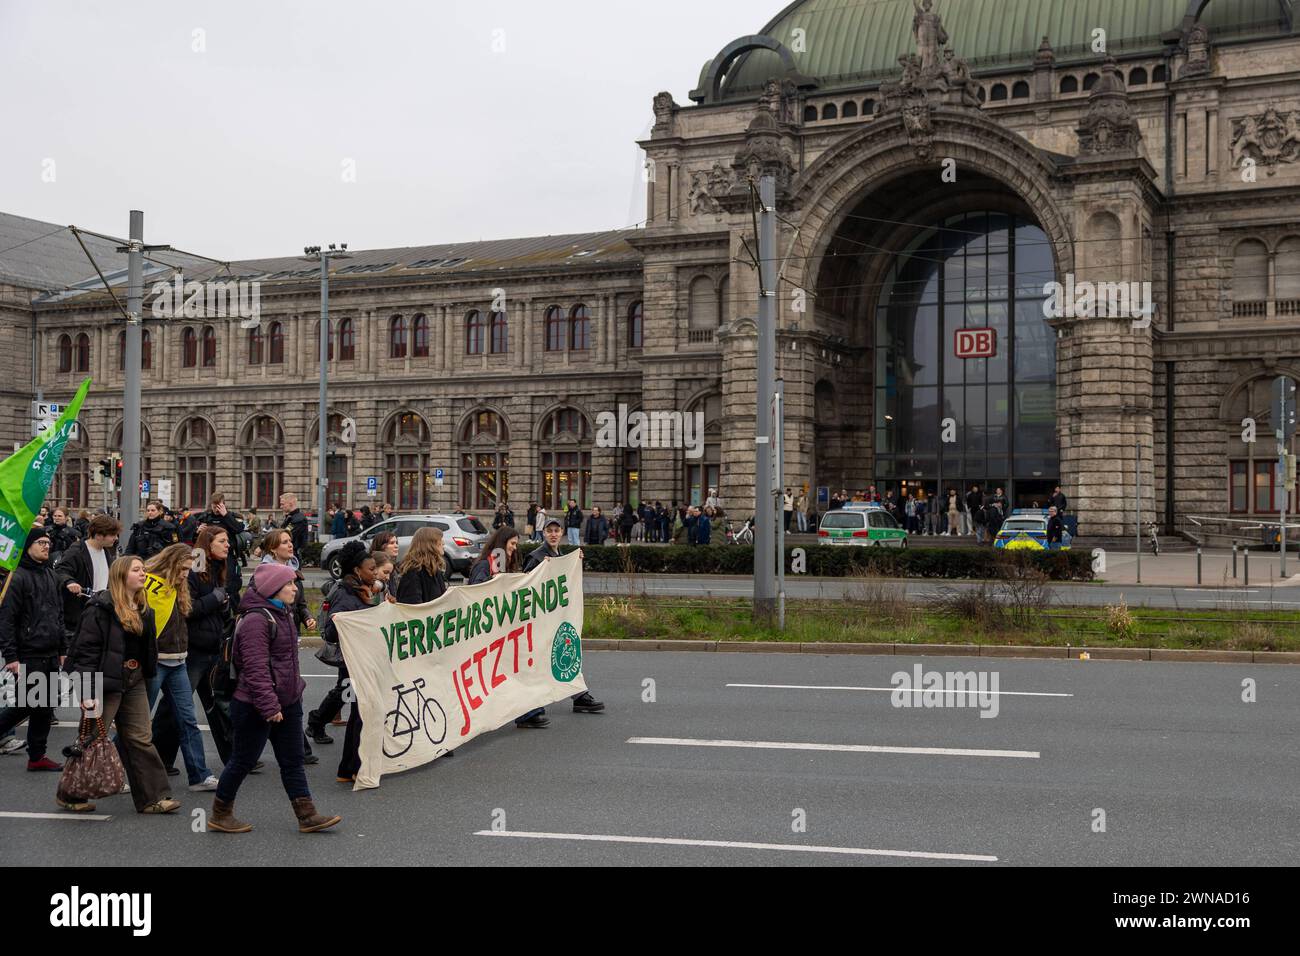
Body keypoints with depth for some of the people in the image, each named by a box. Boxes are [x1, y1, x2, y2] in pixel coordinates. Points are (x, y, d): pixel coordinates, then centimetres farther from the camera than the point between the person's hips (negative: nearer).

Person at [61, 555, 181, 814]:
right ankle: (71, 795, 19)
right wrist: (87, 690, -21)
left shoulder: (143, 609, 11)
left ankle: (152, 797, 8)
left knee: (141, 739, 6)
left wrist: (146, 676, 16)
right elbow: (86, 649, -17)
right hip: (107, 681, -7)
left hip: (135, 681, 7)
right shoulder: (101, 608, -14)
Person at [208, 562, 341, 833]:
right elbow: (256, 669, -25)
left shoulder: (283, 614, 11)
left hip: (287, 703, 9)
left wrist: (297, 687, 21)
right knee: (243, 761, 5)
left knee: (293, 760, 9)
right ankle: (220, 815, 21)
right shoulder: (256, 620, -21)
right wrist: (269, 706, -26)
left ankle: (307, 816, 12)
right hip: (255, 708, -9)